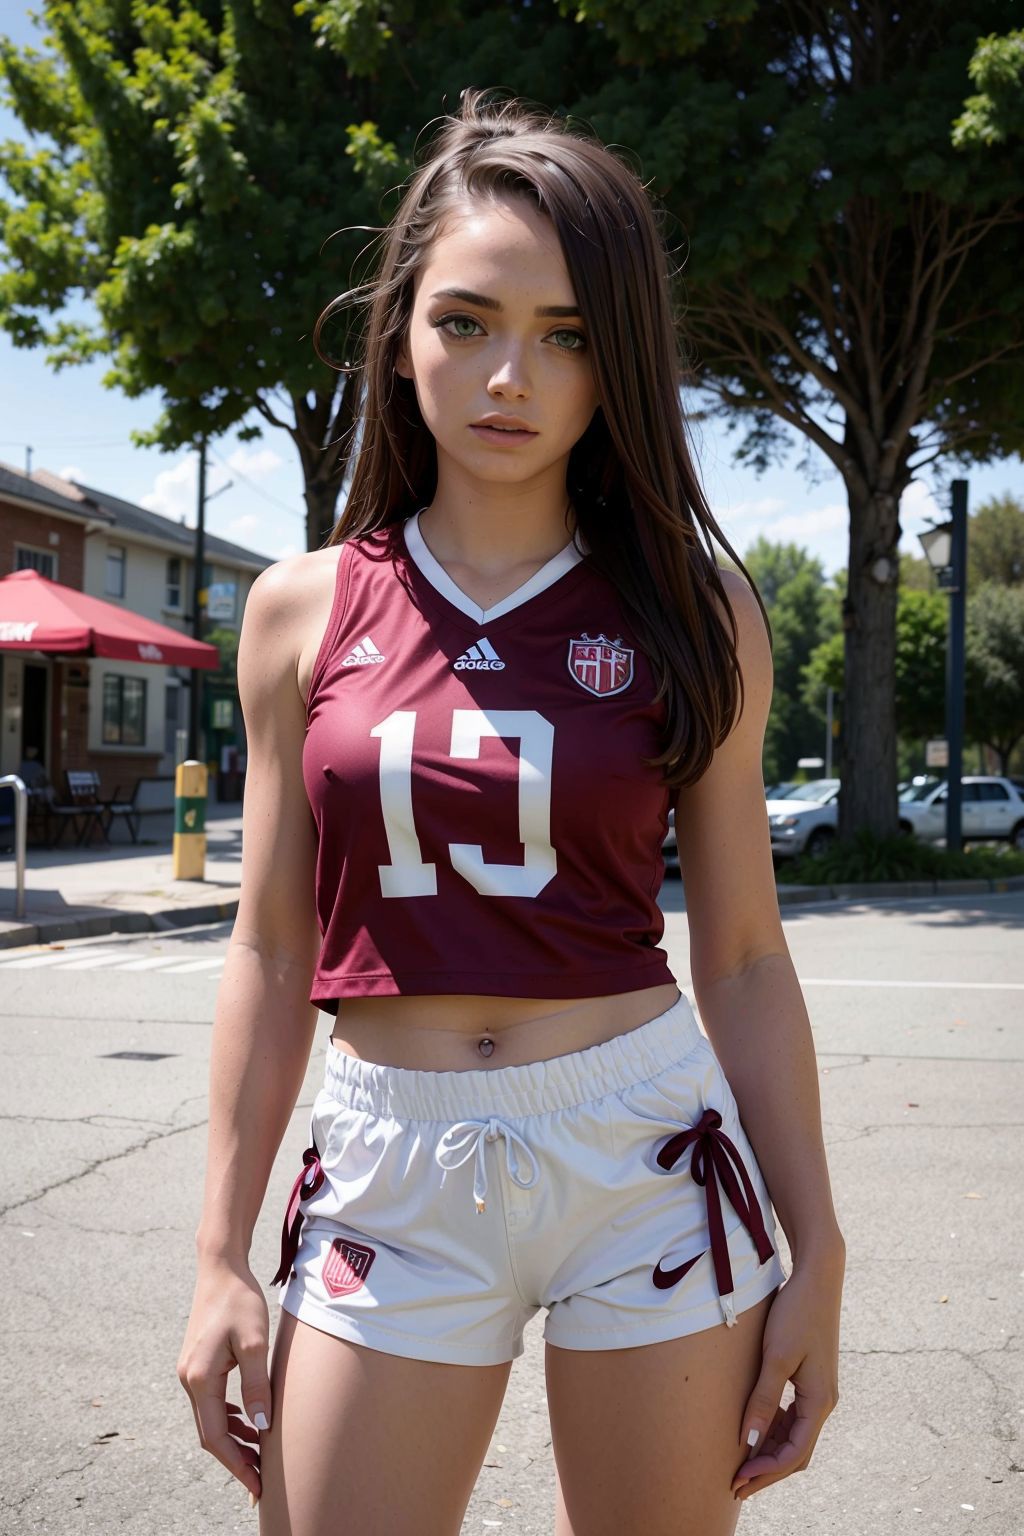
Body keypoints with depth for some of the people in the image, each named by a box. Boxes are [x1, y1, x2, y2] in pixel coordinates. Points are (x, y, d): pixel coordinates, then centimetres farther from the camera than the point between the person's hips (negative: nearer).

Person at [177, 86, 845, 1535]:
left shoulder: (696, 614, -1)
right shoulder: (303, 610, 2)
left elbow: (745, 958, 2)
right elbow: (271, 949, 5)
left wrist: (818, 1252, 1)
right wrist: (222, 1257, 3)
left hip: (648, 1156, 0)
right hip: (390, 1181, 1)